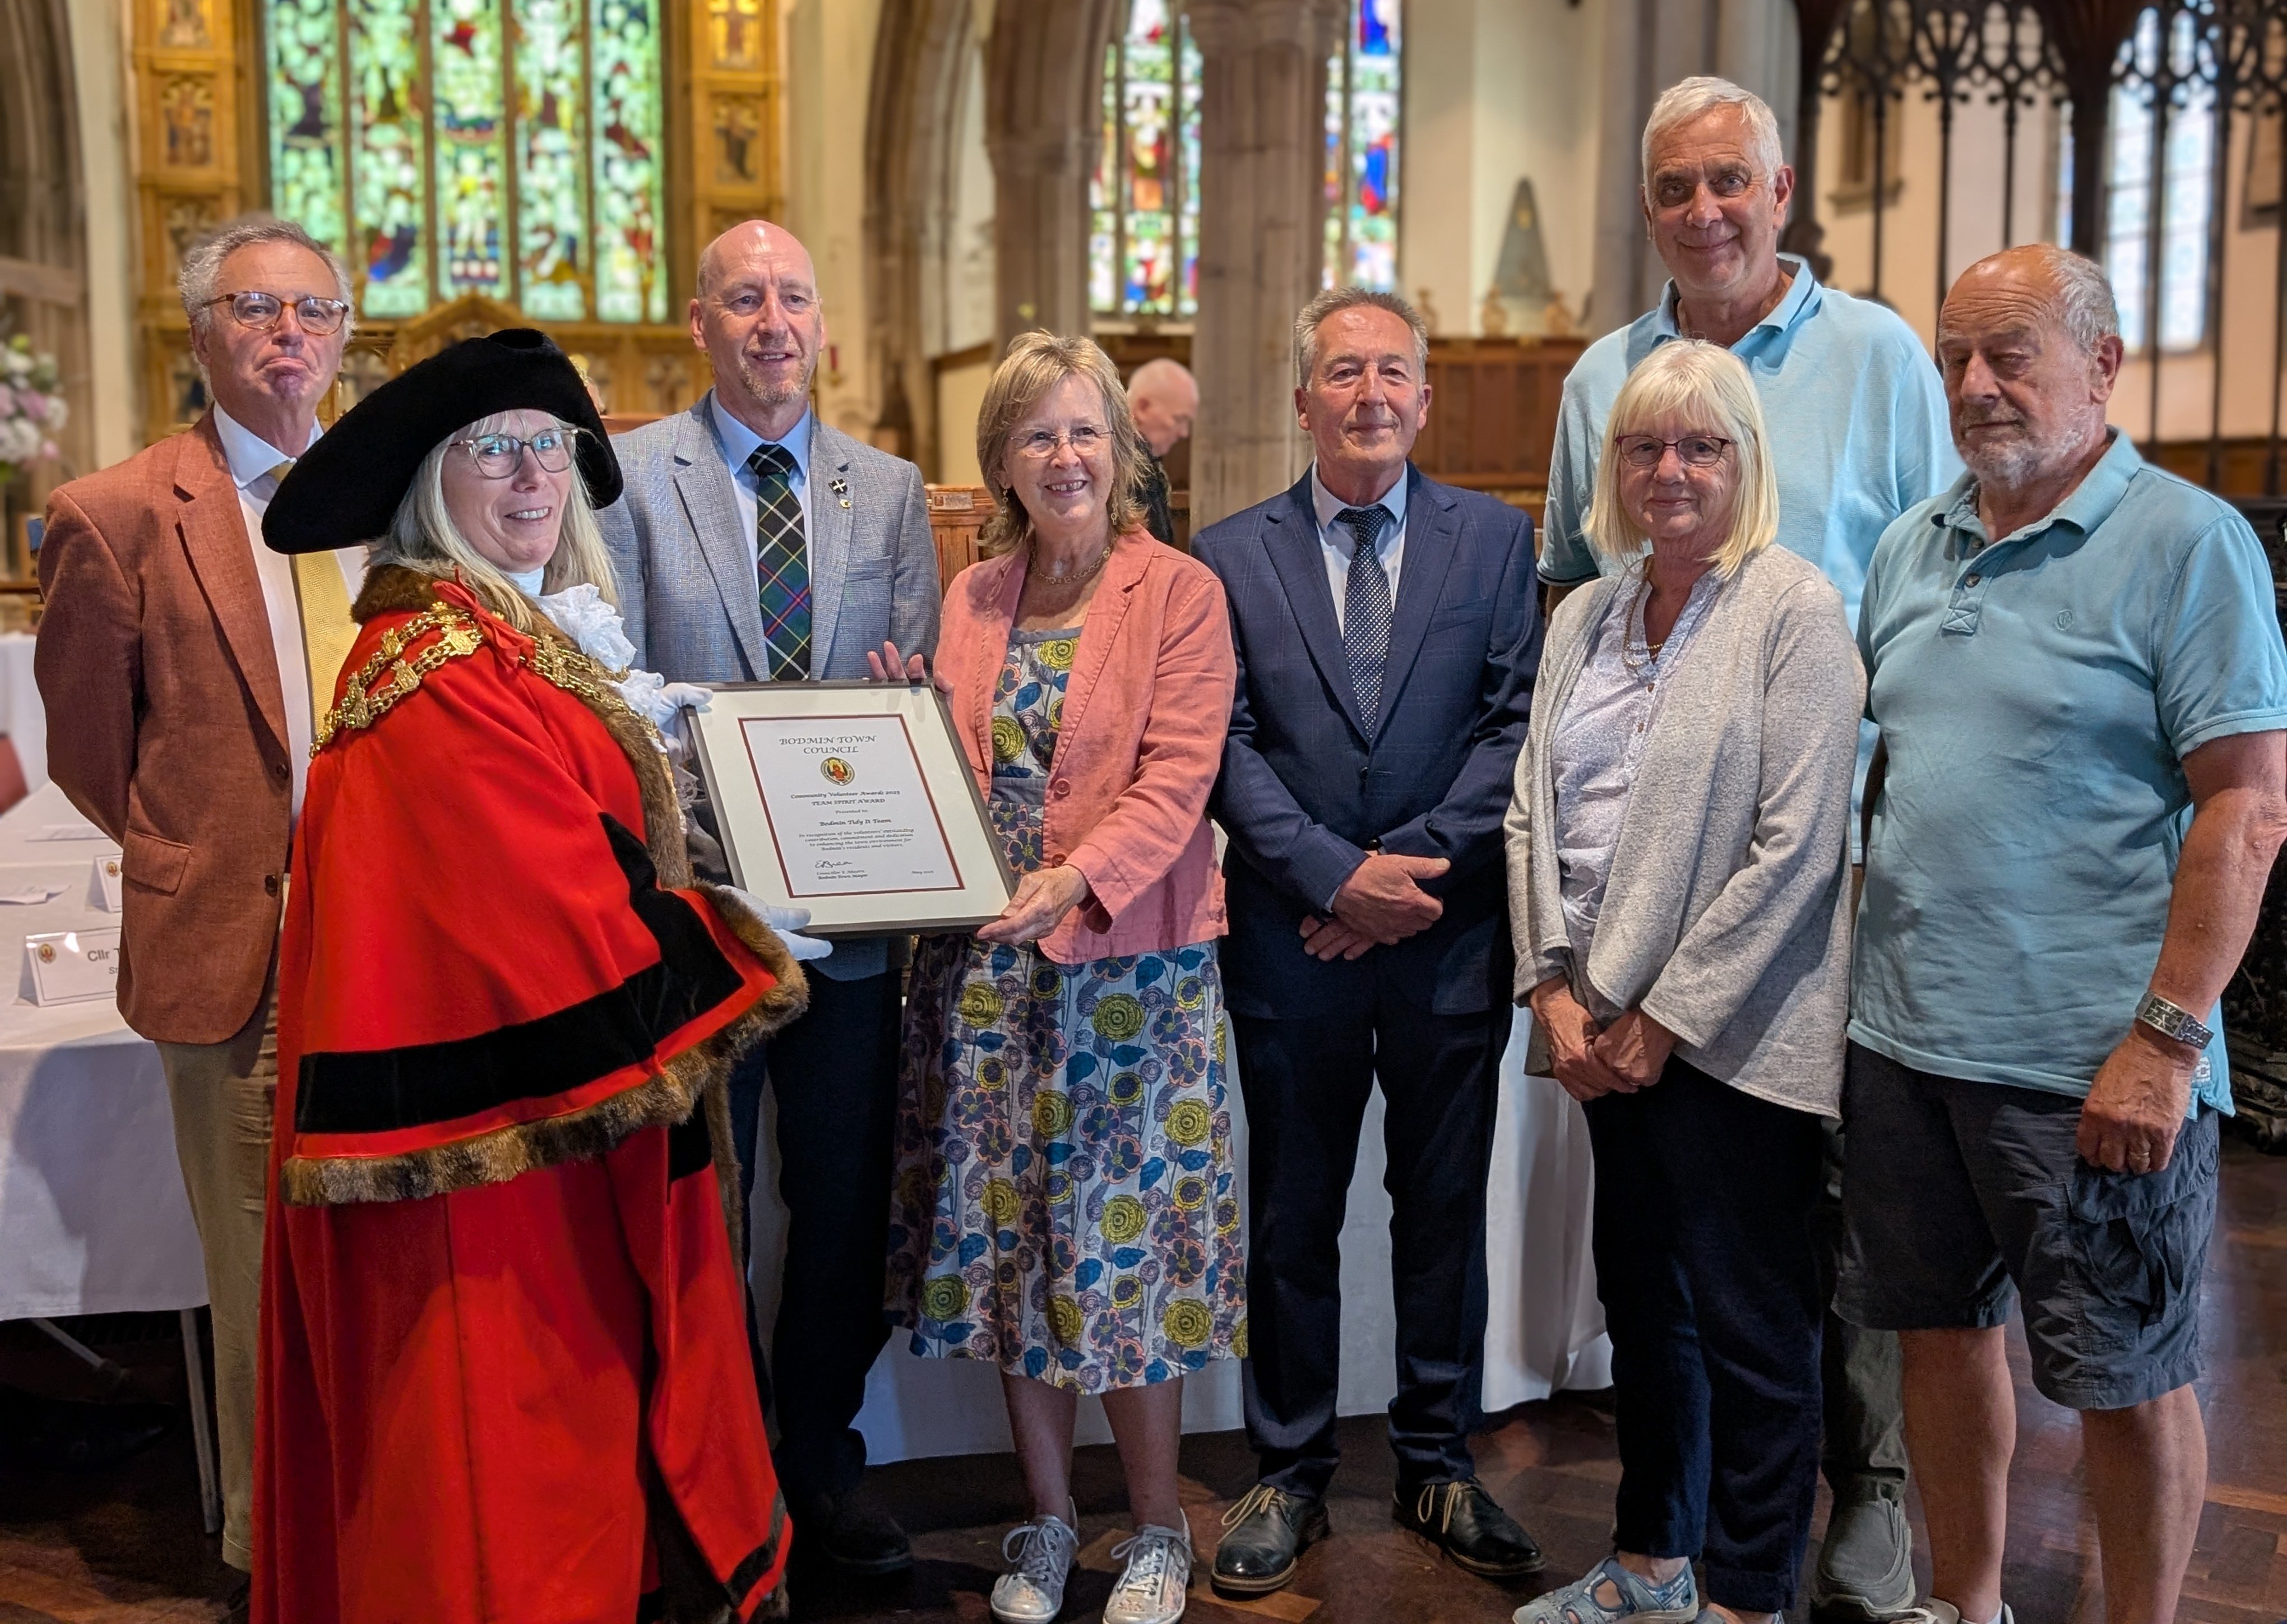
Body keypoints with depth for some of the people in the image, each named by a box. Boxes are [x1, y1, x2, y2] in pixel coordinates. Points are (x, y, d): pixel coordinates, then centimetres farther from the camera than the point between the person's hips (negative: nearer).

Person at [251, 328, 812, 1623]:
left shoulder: (531, 643, 13)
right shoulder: (439, 668, -18)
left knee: (580, 1412, 18)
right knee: (508, 1433, 2)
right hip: (502, 1141, -10)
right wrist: (739, 949, -8)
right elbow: (563, 909, -21)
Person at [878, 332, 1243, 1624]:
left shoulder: (1181, 594, -4)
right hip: (990, 962, 5)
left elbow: (1177, 780, -12)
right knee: (1009, 1241, 9)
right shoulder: (973, 597, 11)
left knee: (1124, 1240, 1)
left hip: (1130, 962, -4)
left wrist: (1077, 878, -26)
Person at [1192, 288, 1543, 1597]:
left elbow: (1519, 725, -3)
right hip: (1292, 937, 0)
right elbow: (1229, 748, -3)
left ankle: (1439, 1465, 27)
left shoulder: (1496, 539, 5)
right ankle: (1292, 1473, 24)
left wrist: (1415, 863, -13)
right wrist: (1335, 876, -14)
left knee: (1445, 1210, 11)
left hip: (1451, 934, 0)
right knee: (1293, 1220, 10)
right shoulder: (1229, 555, 4)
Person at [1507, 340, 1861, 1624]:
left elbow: (1795, 845, -16)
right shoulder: (1585, 616, 11)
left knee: (1752, 1324, 3)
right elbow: (1533, 809, 12)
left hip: (1733, 1028, -6)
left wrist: (1667, 1015, -14)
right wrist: (1555, 990, 1)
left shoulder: (1794, 611, -9)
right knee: (1642, 1299, 17)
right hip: (1605, 1021, 7)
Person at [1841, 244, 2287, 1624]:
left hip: (2089, 1062, -6)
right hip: (1907, 1037, 6)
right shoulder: (1915, 544, 11)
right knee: (1944, 1328, 16)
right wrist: (1858, 973, 10)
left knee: (2128, 1376, 6)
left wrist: (2168, 1038, -18)